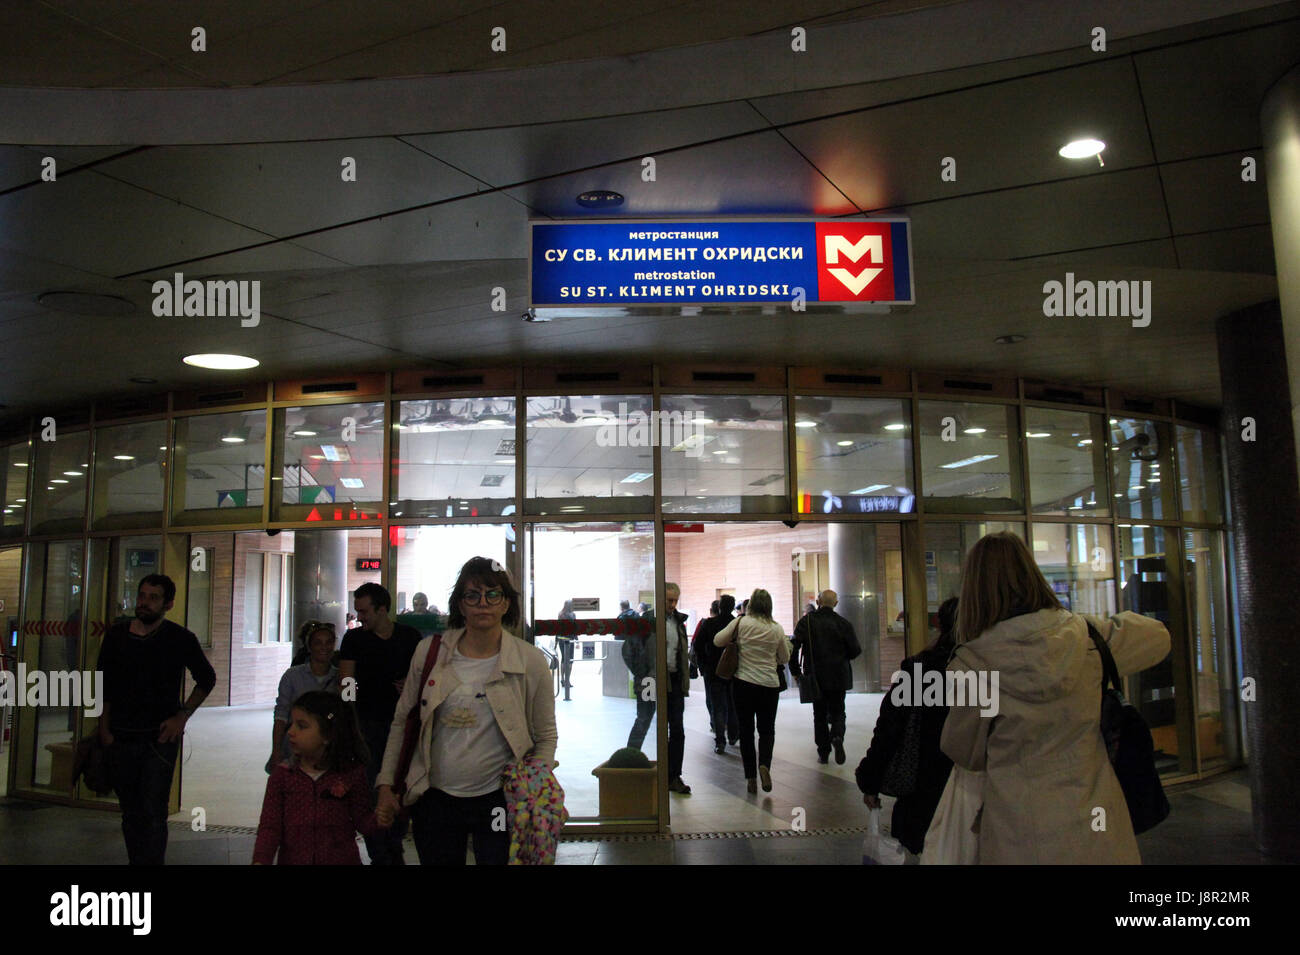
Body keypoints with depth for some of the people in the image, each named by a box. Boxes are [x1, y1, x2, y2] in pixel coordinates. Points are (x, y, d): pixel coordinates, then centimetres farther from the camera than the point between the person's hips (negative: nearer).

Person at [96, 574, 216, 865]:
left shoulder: (180, 639, -3)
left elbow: (207, 679, 8)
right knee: (131, 814, 13)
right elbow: (105, 686, 11)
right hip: (121, 738, 3)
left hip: (160, 738, -3)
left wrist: (182, 716, -1)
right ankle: (136, 861, 25)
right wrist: (104, 729, 5)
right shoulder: (116, 635, 4)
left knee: (153, 813, -8)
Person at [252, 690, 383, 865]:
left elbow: (363, 821, -1)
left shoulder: (351, 774, -6)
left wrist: (379, 820, -22)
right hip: (292, 859, 1)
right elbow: (270, 826, -3)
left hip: (341, 859, -1)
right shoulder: (282, 775, -3)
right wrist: (260, 860, -18)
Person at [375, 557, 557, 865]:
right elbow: (402, 721, 8)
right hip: (433, 800, 2)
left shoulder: (531, 661, -7)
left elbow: (545, 737, 2)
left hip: (497, 801, -2)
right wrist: (386, 785, 5)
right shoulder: (429, 651, -2)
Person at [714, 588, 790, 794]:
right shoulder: (777, 629, -1)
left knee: (746, 729, 9)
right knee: (767, 729, 12)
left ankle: (750, 777, 9)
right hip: (769, 684, 1)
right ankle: (764, 764, -14)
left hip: (743, 683, -1)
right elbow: (785, 658, 9)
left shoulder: (741, 622, -7)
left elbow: (718, 641, -1)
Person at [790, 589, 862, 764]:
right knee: (837, 711, 11)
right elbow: (855, 651, -4)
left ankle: (823, 752, 10)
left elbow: (794, 646, -11)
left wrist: (795, 670, 0)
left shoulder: (806, 622, -4)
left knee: (819, 714, 12)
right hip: (838, 677, 0)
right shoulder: (843, 624, -5)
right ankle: (837, 736, -18)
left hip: (815, 677, 0)